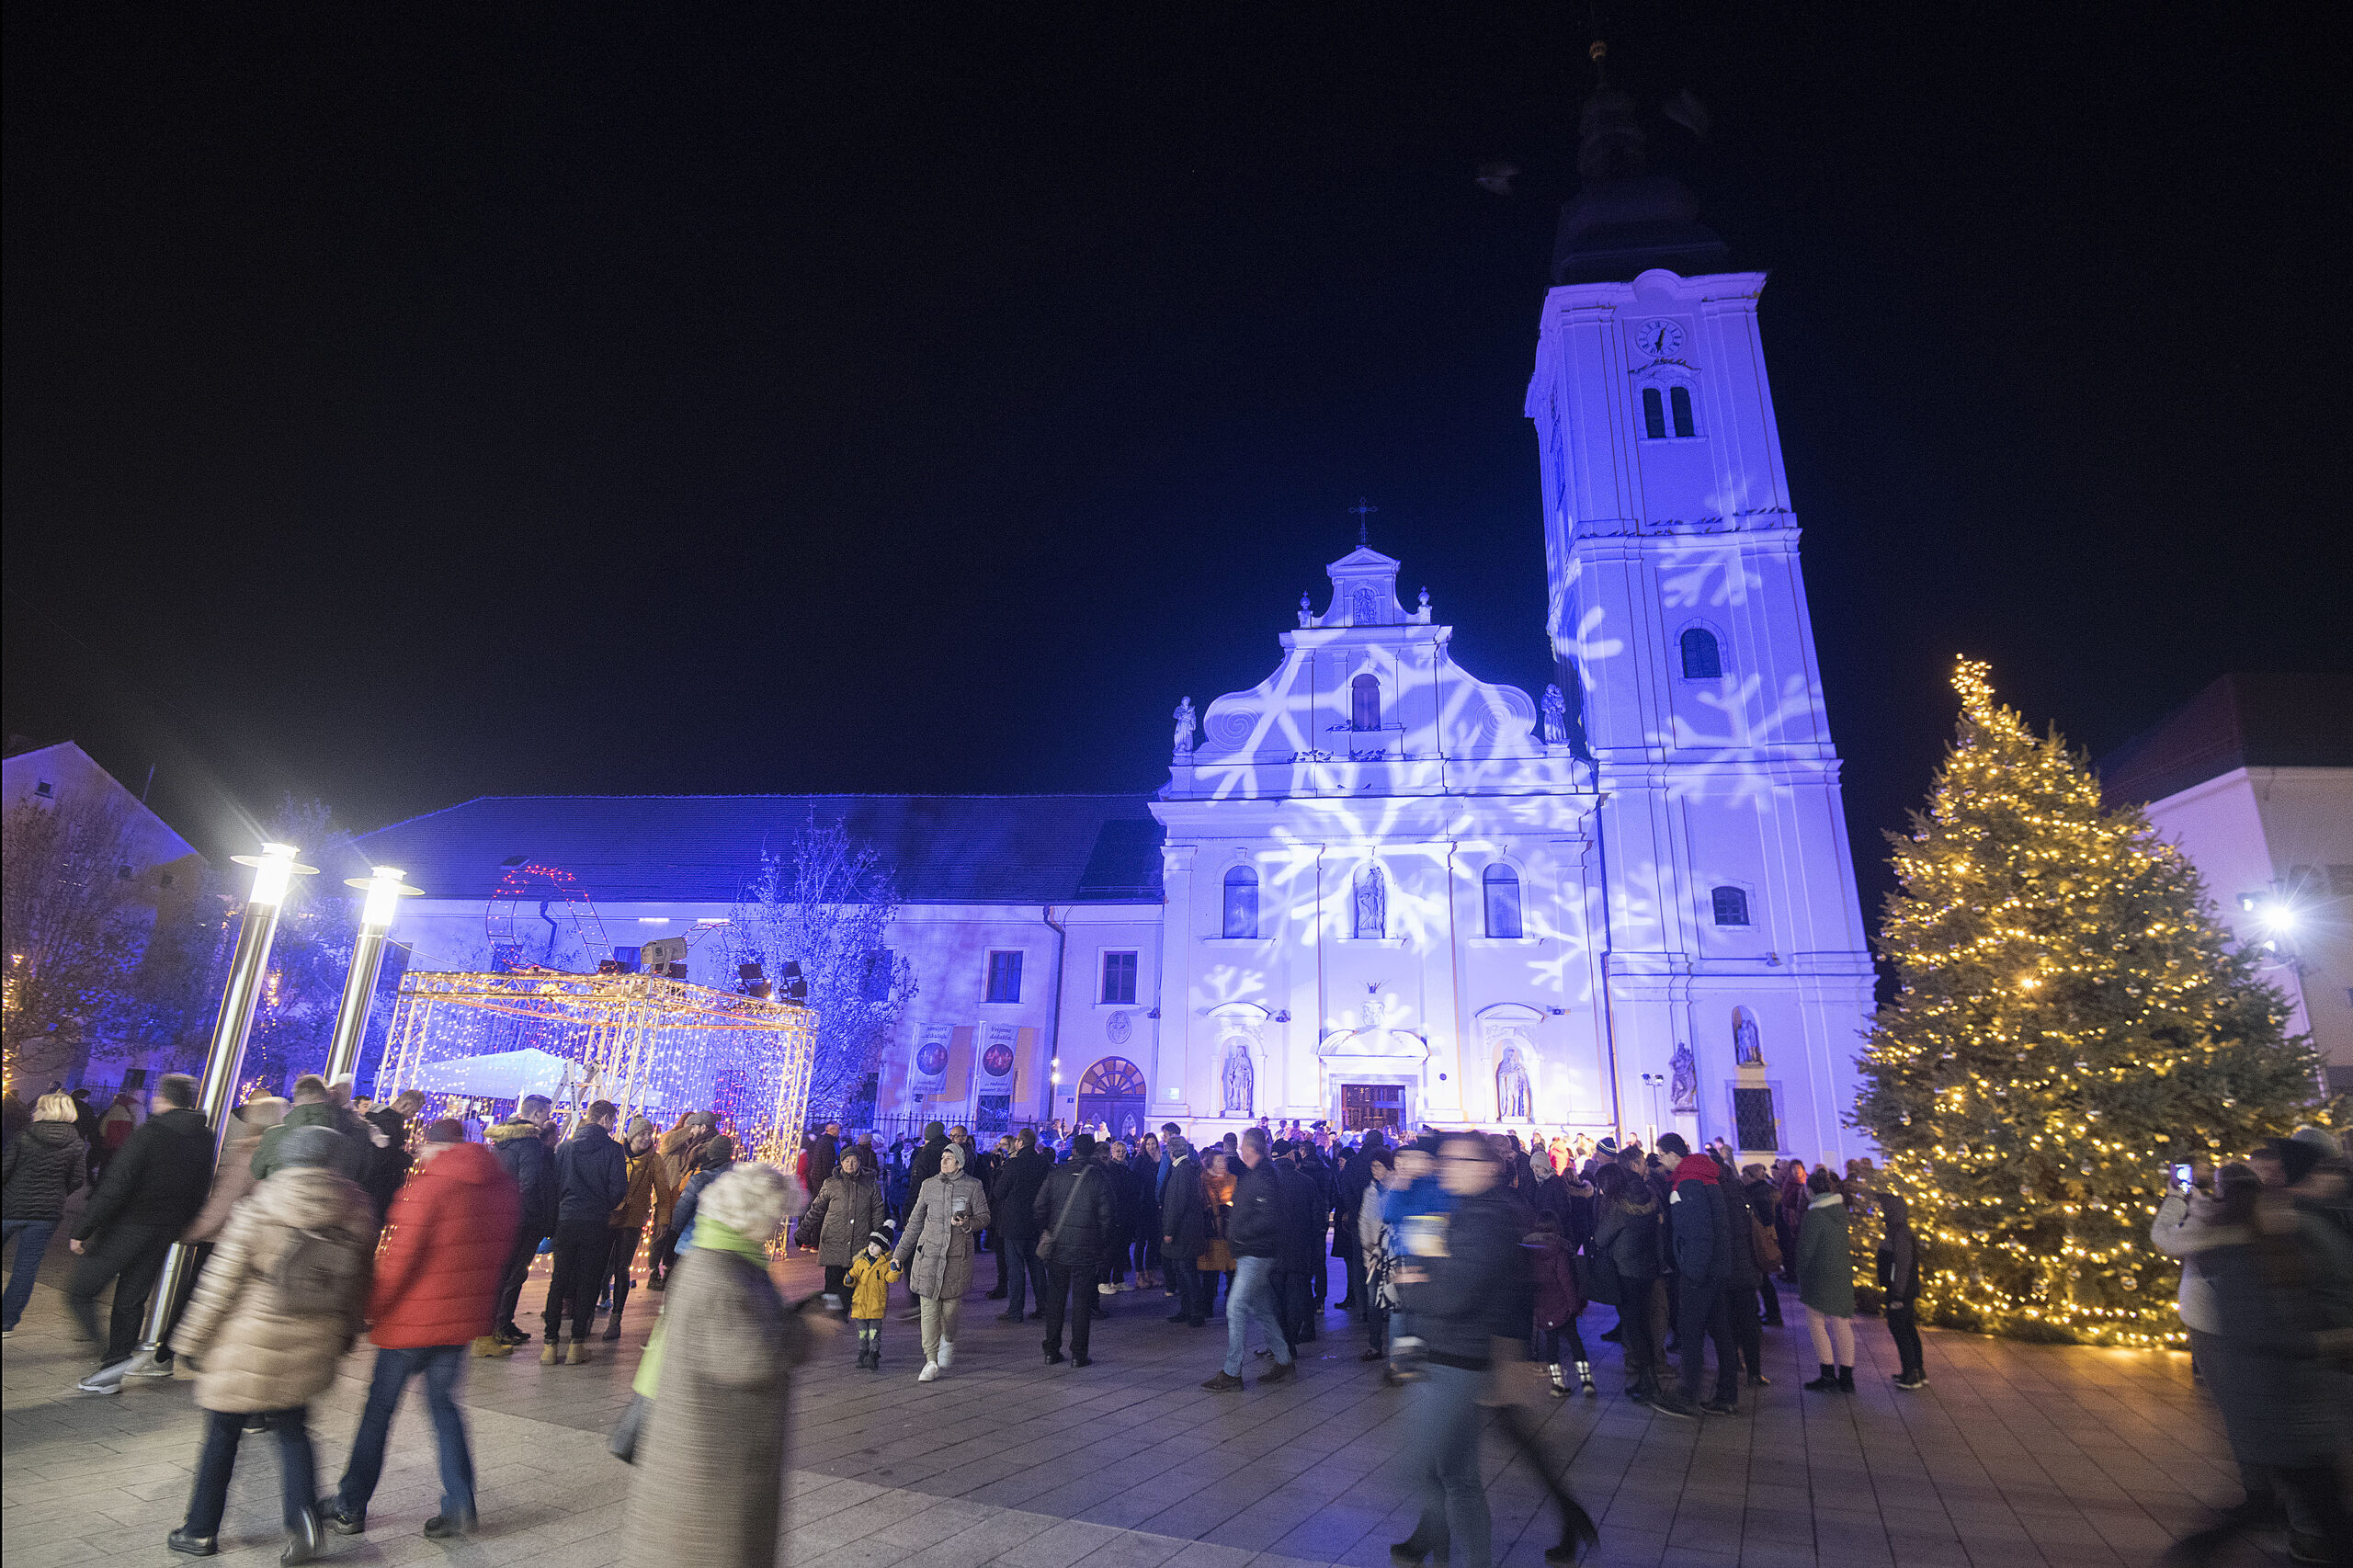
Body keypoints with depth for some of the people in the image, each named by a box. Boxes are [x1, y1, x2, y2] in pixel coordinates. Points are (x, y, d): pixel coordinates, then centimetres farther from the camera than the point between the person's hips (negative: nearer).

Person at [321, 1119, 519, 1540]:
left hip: (413, 1316, -6)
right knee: (443, 1403, 16)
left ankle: (350, 1507, 25)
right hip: (463, 1317, 6)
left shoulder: (430, 1185, -16)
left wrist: (371, 1308, -4)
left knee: (380, 1407, 12)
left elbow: (400, 1257, -16)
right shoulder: (503, 1188, 4)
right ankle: (459, 1507, 12)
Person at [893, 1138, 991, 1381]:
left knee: (951, 1304, 4)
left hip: (957, 1255, -1)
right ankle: (931, 1361, 3)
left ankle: (948, 1342, 35)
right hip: (928, 1252, 1)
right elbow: (914, 1222, 13)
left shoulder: (973, 1187, 0)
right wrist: (900, 1253, 13)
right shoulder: (928, 1186, 7)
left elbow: (984, 1216, 5)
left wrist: (967, 1223, -17)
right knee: (929, 1307, -4)